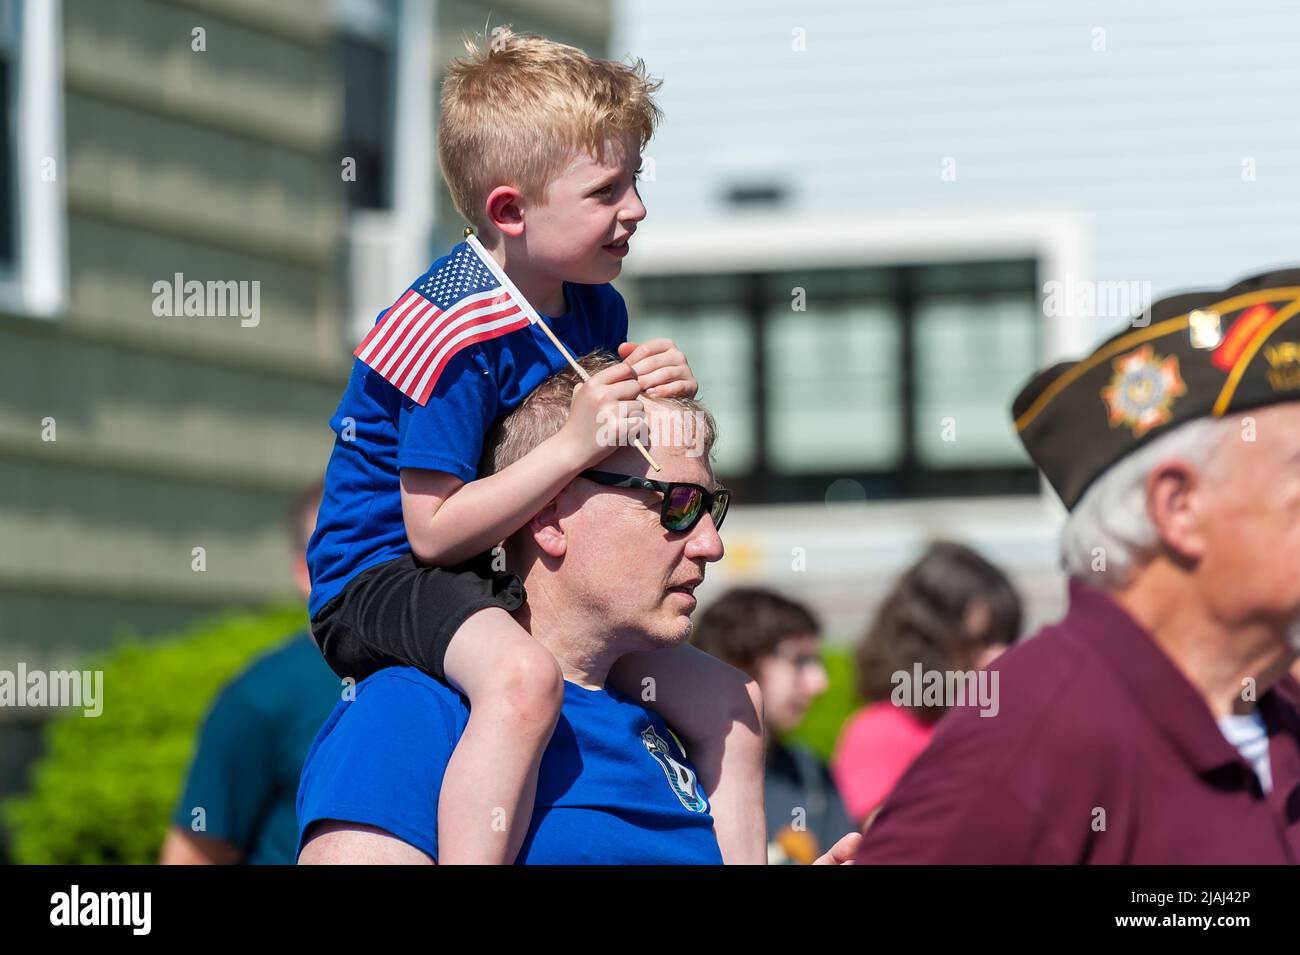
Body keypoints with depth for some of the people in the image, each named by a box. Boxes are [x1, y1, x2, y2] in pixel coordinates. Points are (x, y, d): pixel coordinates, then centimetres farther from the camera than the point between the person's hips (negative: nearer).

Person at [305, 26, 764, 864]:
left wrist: (656, 404, -7)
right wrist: (574, 443, -30)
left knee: (728, 704, 10)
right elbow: (434, 530, -24)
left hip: (517, 588, 9)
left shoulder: (597, 309, 5)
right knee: (523, 677, -41)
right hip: (379, 583, -9)